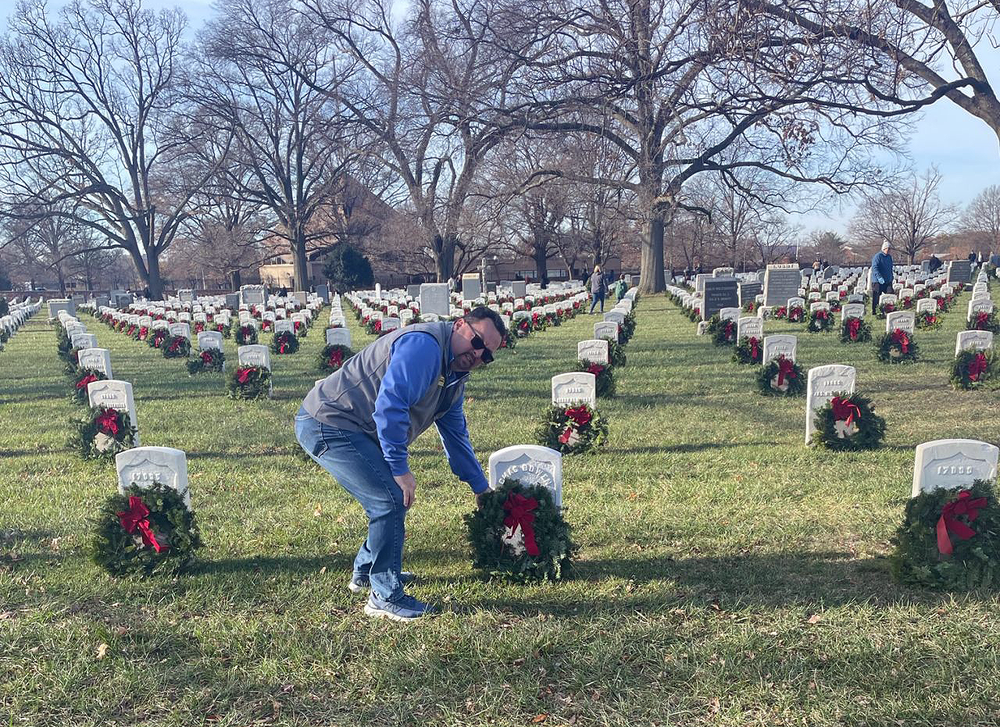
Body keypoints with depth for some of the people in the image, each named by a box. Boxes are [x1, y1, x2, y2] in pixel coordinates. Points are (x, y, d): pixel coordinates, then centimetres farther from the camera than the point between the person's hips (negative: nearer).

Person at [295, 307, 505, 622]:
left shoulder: (455, 376, 13)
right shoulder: (424, 345, -21)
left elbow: (455, 433, 23)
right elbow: (390, 404, -30)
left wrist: (481, 487, 25)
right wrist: (401, 468, -24)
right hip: (327, 425, -11)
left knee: (393, 497, 19)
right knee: (392, 500, -13)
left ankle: (366, 572, 38)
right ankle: (385, 597, -1)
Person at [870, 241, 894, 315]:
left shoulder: (889, 257, 15)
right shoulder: (878, 256, -9)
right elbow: (875, 267, -18)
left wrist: (891, 278, 21)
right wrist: (879, 277, -27)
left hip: (888, 281, 7)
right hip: (878, 281, -7)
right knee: (876, 297, -2)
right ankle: (874, 311, 6)